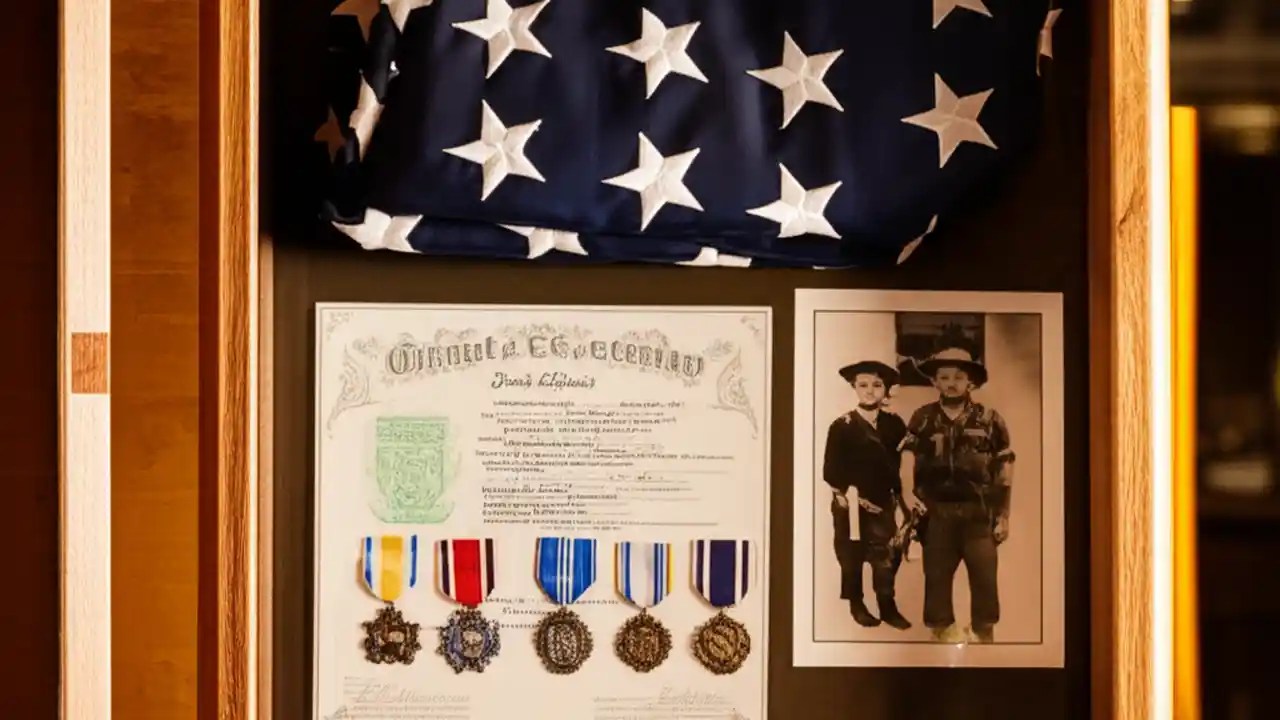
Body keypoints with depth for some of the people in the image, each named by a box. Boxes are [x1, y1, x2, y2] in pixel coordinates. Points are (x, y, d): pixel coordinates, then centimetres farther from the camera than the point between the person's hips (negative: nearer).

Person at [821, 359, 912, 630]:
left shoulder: (895, 425, 2)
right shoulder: (842, 426, -7)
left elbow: (902, 465, 7)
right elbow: (831, 471, -9)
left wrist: (902, 496, 0)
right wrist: (848, 494, -17)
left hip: (883, 505, 2)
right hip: (849, 506, -2)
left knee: (887, 559, -2)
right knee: (851, 558, 9)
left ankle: (888, 608, 12)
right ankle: (856, 605, 26)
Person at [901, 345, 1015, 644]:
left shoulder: (989, 420, 3)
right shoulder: (922, 419, 7)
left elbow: (1005, 469, 4)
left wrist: (1004, 515, 1)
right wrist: (911, 499, -2)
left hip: (979, 511, -1)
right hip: (937, 512, 1)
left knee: (984, 575, -3)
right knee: (936, 574, 3)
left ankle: (983, 633, 7)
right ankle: (942, 632, 12)